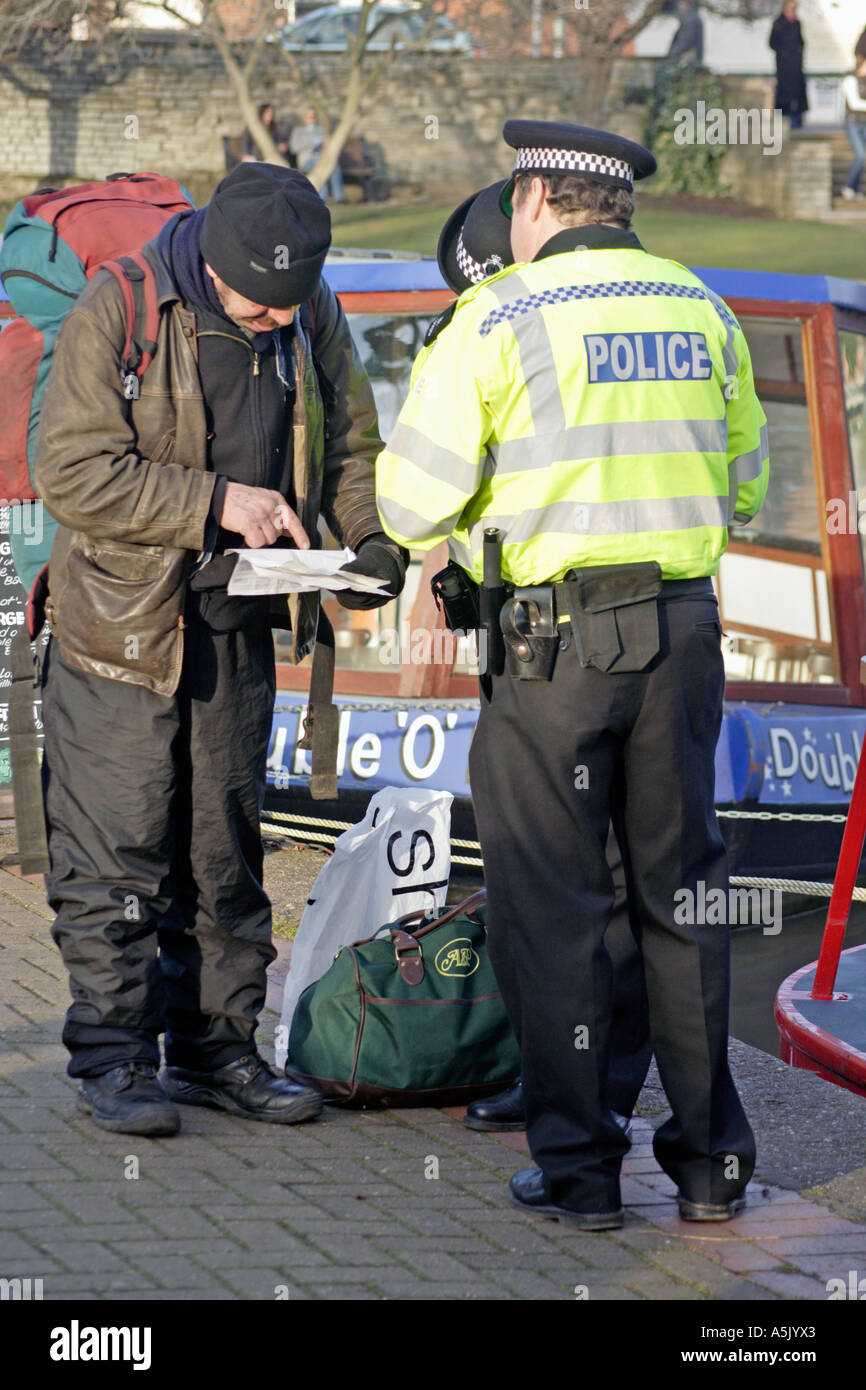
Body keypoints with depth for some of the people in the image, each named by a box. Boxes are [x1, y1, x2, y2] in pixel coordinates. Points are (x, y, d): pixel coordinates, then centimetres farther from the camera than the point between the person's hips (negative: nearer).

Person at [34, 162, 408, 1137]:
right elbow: (74, 474, -19)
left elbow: (350, 448, 12)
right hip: (121, 623, -5)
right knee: (116, 852, -2)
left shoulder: (313, 319, 0)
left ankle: (216, 1047, 21)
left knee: (225, 853, 12)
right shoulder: (116, 313, -16)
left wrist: (370, 544, -6)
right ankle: (110, 1057, 7)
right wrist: (215, 502, -23)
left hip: (240, 626, 5)